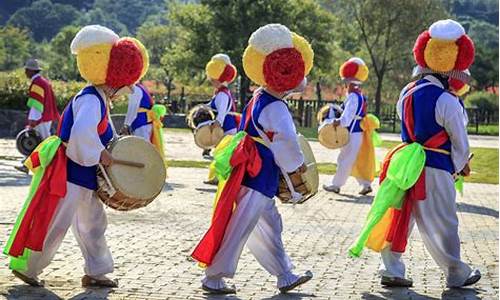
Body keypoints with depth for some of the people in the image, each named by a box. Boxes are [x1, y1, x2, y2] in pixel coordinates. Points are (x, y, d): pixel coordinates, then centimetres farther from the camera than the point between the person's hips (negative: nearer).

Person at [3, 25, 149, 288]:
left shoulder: (100, 100, 11)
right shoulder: (89, 100, -22)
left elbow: (106, 134, 24)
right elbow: (82, 132, -40)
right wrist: (100, 155, -27)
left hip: (86, 176, 10)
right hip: (69, 173, -10)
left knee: (94, 224, 15)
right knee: (55, 224, -2)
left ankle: (95, 273, 25)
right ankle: (24, 266, 13)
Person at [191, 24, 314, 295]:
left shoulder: (258, 99, 10)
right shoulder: (274, 107, -18)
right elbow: (287, 139, -31)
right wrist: (297, 163, -14)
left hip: (252, 174, 10)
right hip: (259, 178, -10)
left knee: (270, 226, 17)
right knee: (239, 229, -2)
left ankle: (285, 276, 27)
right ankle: (213, 278, 4)